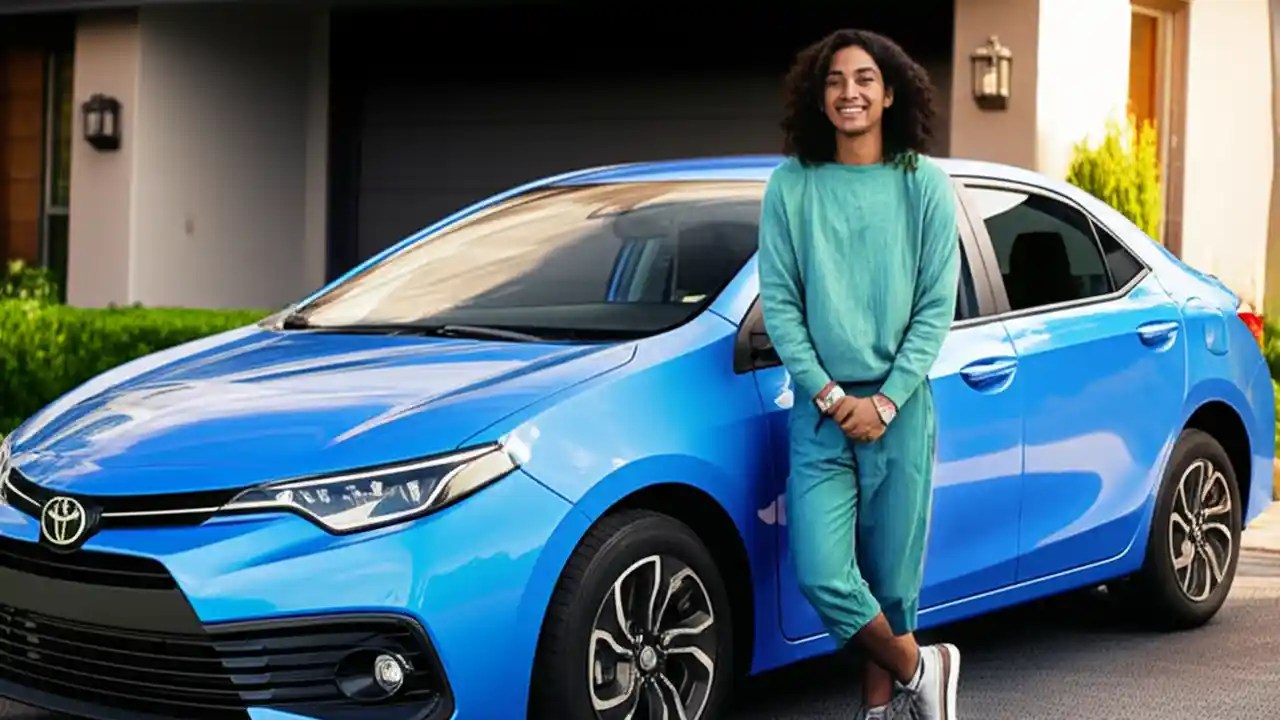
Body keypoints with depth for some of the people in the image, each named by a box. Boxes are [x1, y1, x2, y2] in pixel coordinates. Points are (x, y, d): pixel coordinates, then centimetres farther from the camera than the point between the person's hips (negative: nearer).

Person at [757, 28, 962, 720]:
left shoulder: (924, 184, 2)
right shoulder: (790, 185, 3)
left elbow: (938, 305, -1)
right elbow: (777, 301, 1)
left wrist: (886, 400, -9)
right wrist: (828, 393, -8)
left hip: (900, 409, 0)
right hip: (819, 409, 1)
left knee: (892, 574, 4)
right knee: (822, 576, -8)